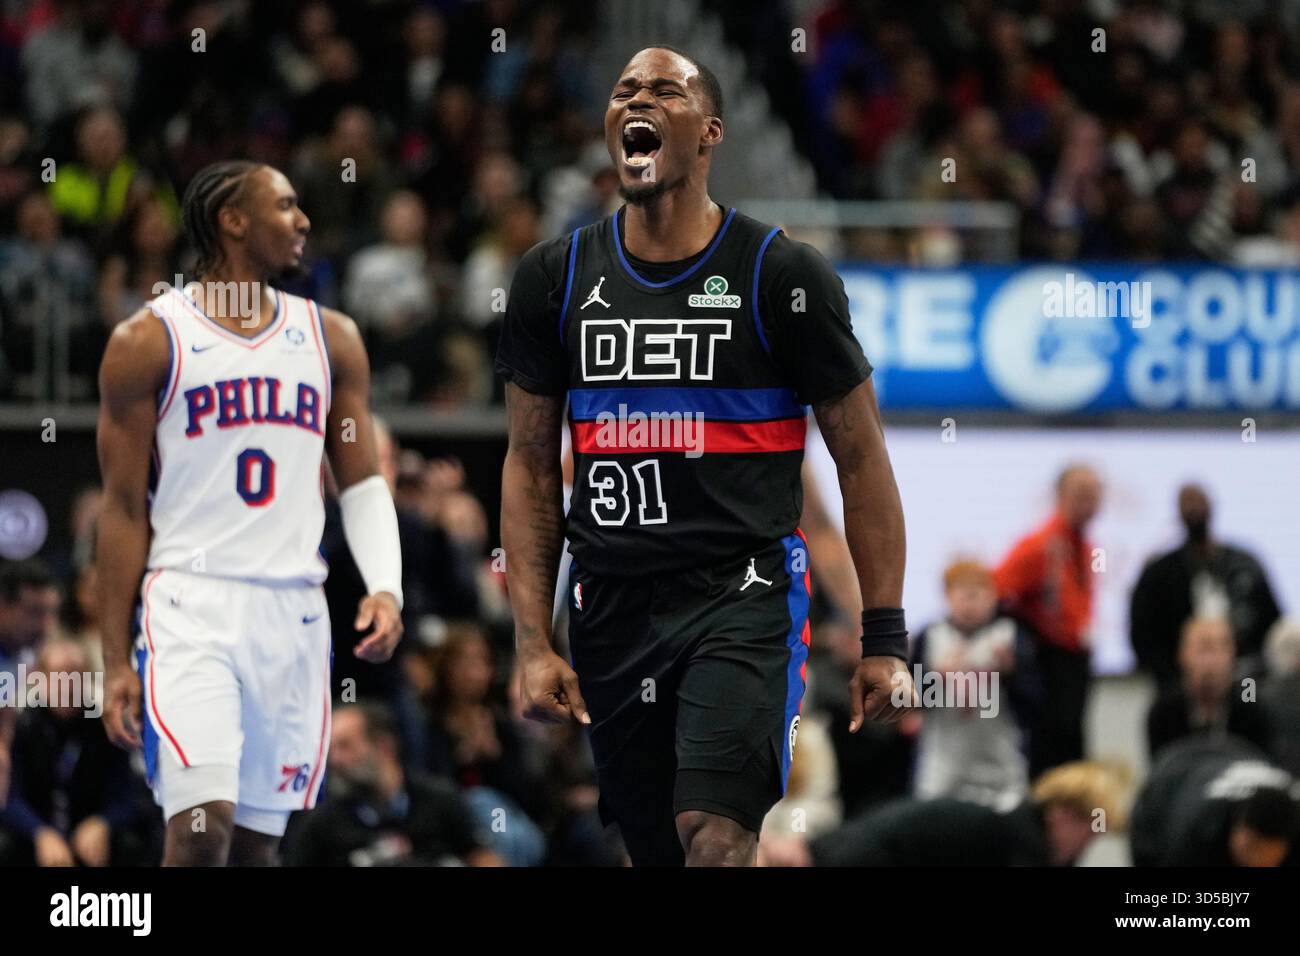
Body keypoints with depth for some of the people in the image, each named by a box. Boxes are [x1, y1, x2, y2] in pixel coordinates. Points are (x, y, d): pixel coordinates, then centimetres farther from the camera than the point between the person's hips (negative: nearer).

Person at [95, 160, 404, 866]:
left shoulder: (330, 339, 13)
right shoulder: (148, 342, 0)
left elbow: (363, 483, 14)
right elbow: (125, 510, 0)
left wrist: (385, 587, -5)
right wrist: (116, 661, -4)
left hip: (293, 611, 5)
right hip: (191, 603, -4)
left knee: (258, 840, 6)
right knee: (201, 830, -19)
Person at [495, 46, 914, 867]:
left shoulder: (780, 275, -3)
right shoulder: (555, 278, 7)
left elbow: (862, 460, 0)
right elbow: (531, 467, 12)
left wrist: (886, 642, -4)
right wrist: (533, 641, 4)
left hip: (743, 592, -4)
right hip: (611, 606, 4)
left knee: (715, 835, -22)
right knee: (657, 852, 8)